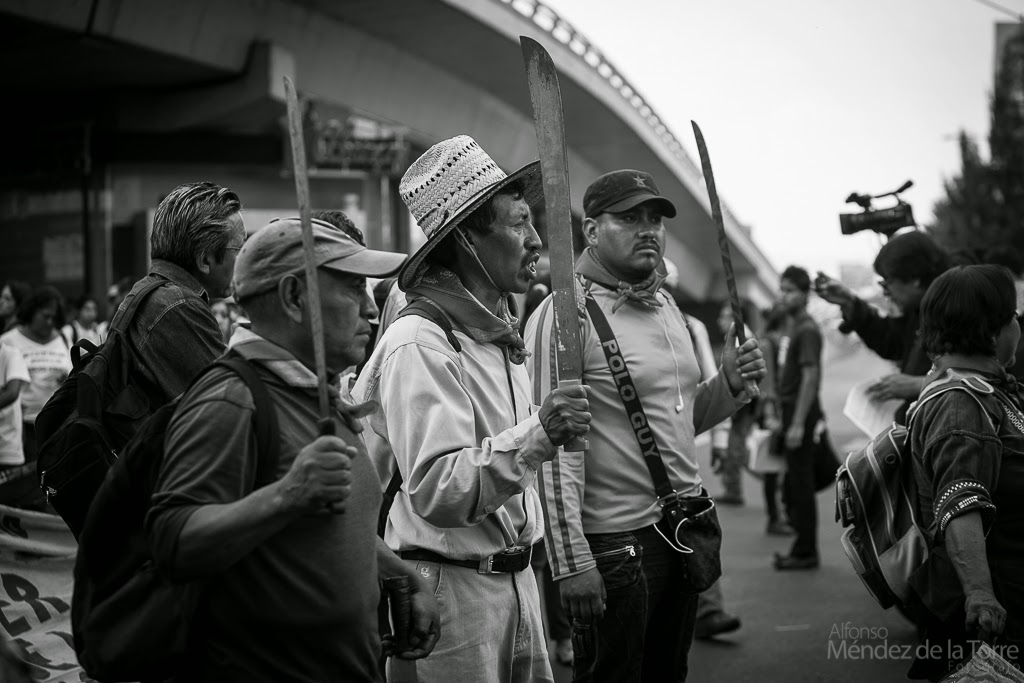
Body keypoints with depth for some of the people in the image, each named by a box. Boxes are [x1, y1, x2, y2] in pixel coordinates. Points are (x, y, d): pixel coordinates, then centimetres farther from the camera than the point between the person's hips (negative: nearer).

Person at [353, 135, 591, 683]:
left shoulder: (500, 335, 13)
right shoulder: (419, 344, -18)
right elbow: (437, 491, -25)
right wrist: (536, 435, -33)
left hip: (517, 581, 8)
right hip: (451, 590, -8)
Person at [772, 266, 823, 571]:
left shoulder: (807, 330, -13)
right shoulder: (793, 327, 16)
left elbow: (810, 378, -19)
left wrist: (797, 424, -22)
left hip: (801, 413, -10)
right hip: (791, 411, 10)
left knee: (801, 485, -5)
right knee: (794, 484, 13)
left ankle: (806, 553, 1)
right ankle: (802, 549, 20)